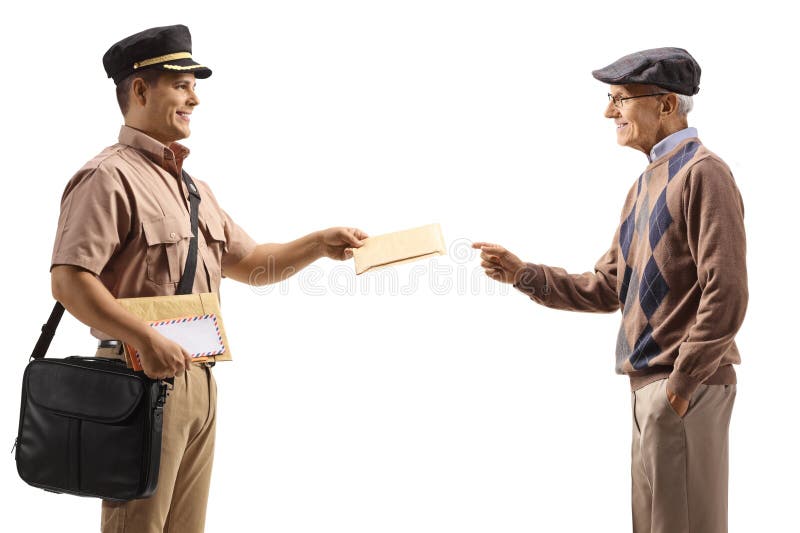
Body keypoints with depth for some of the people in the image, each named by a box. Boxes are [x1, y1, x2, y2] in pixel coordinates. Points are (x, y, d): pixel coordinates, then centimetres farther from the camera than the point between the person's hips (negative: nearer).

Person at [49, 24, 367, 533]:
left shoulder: (192, 186, 19)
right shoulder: (110, 177, -10)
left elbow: (251, 263, 23)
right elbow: (69, 282, -20)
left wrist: (319, 243, 8)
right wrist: (148, 341, -27)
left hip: (199, 379, 9)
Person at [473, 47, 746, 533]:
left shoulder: (702, 173, -12)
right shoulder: (647, 184, 16)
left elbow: (726, 296, -19)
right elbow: (607, 289, 16)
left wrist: (682, 381, -17)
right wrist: (524, 274, 7)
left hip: (685, 387, -9)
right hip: (649, 384, 9)